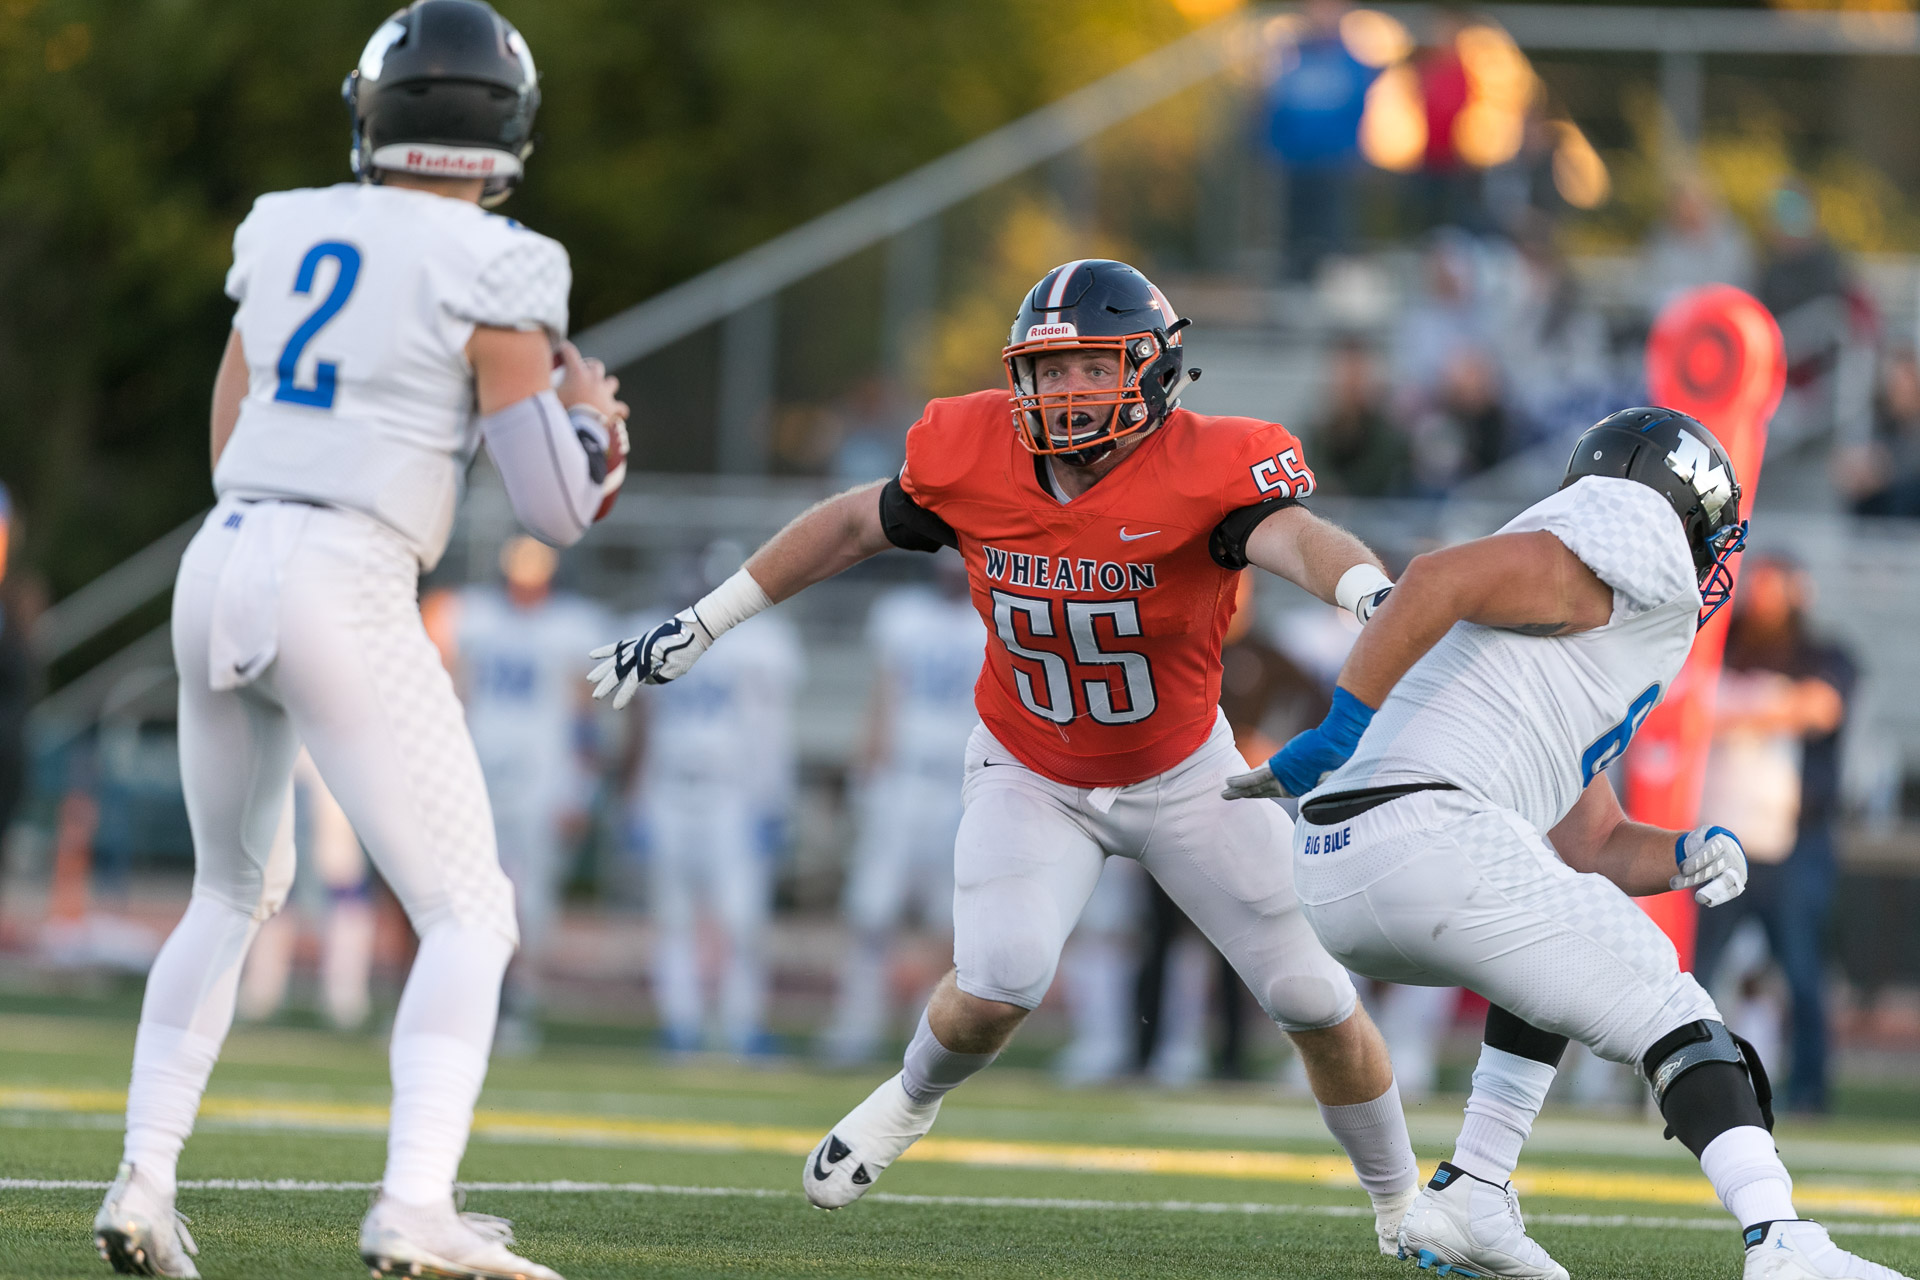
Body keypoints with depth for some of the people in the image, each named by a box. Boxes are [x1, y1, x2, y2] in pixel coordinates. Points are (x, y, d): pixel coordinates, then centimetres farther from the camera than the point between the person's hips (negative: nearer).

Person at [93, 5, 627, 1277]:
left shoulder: (283, 235, 12)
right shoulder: (492, 273, -4)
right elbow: (555, 505, -5)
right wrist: (592, 419, 16)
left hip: (223, 562, 6)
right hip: (345, 595, -6)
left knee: (233, 892, 25)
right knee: (469, 911, 1)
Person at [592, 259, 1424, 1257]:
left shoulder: (1205, 469, -28)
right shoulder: (975, 456, -18)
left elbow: (1293, 536, -48)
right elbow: (854, 523, -1)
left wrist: (1368, 589, -72)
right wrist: (703, 623, 2)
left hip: (1182, 778, -1)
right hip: (1030, 776, 1)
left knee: (1315, 1003, 1)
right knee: (997, 984, -22)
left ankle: (1399, 1199, 26)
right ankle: (915, 1097, 13)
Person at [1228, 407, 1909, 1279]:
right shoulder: (1640, 536, 4)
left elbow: (1589, 847, 31)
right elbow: (1440, 579, -12)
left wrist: (1688, 854, 12)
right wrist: (1343, 725, -16)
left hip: (1330, 881, 9)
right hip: (1433, 838, -9)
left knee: (1564, 941, 32)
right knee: (1672, 1022, -1)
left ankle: (1467, 1198, 20)